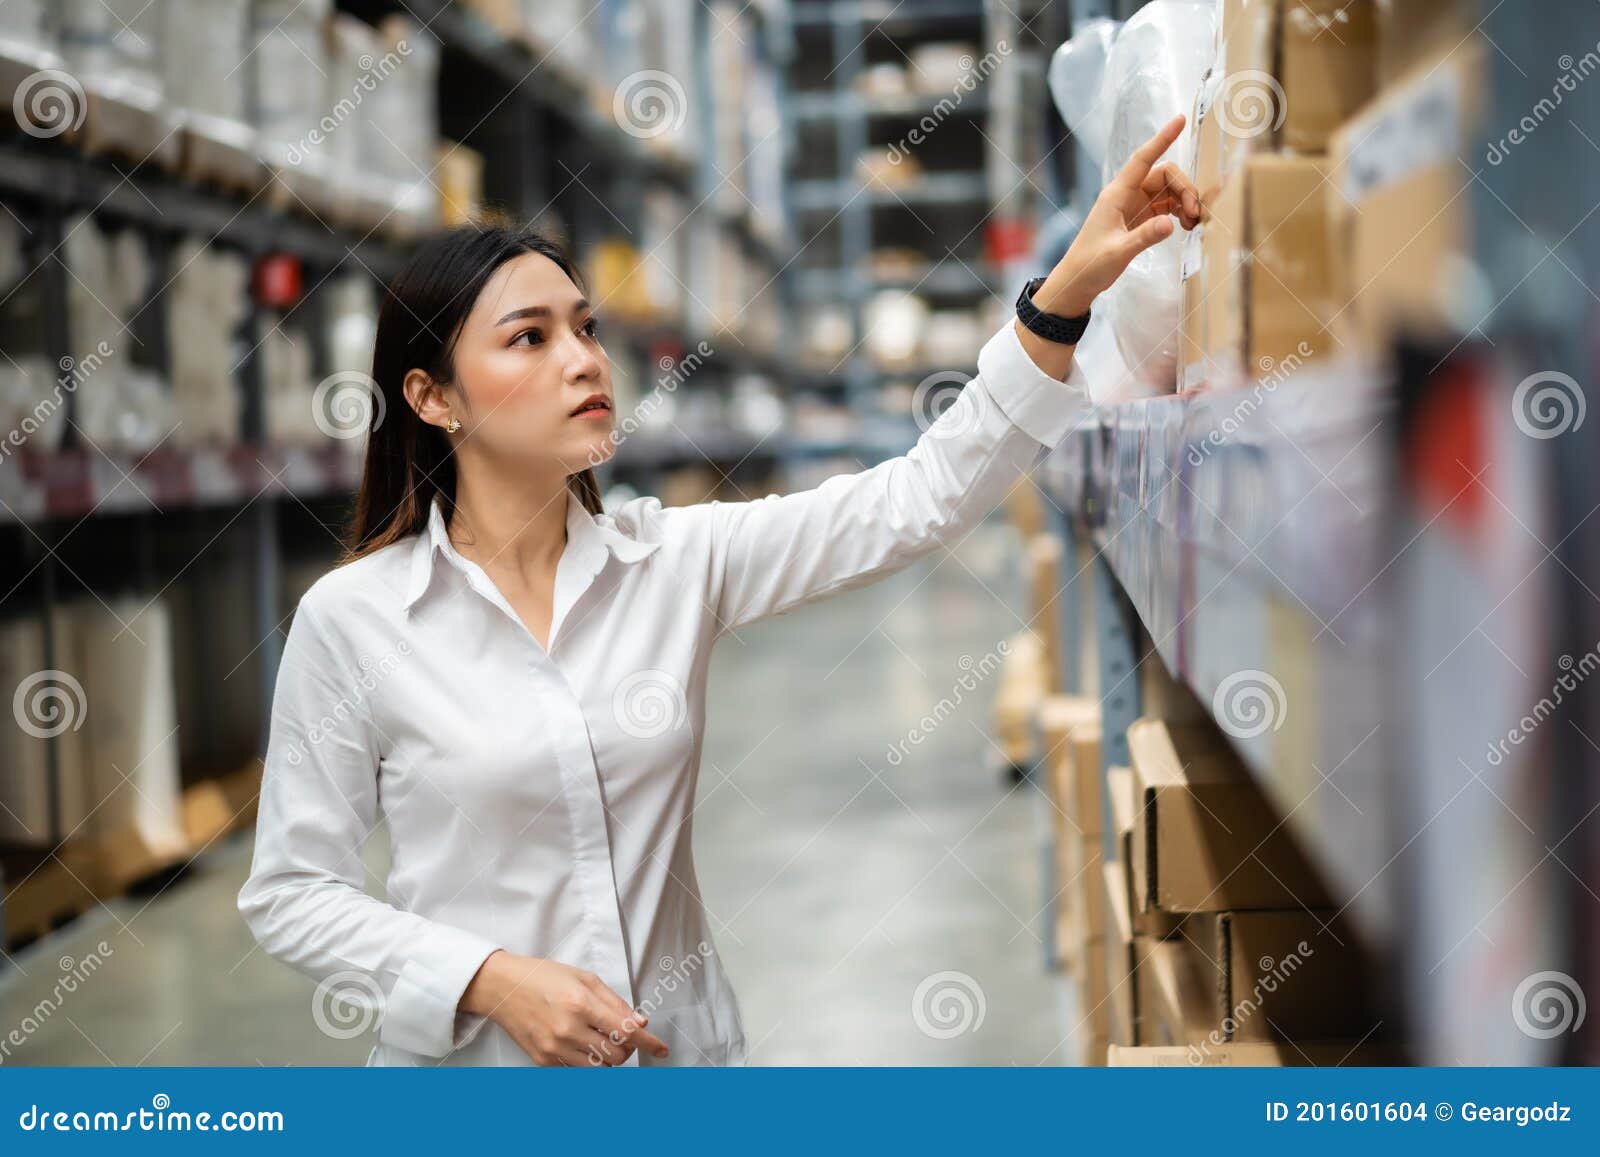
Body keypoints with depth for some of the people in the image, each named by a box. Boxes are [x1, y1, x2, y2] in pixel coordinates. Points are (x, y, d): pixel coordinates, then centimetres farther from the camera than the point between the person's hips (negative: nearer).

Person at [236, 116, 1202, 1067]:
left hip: (683, 1042, 4)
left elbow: (920, 500, -12)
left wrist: (1070, 288, -23)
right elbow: (293, 894, -6)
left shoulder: (677, 559, -4)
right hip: (472, 1054, -3)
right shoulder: (351, 620, -11)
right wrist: (490, 981, -20)